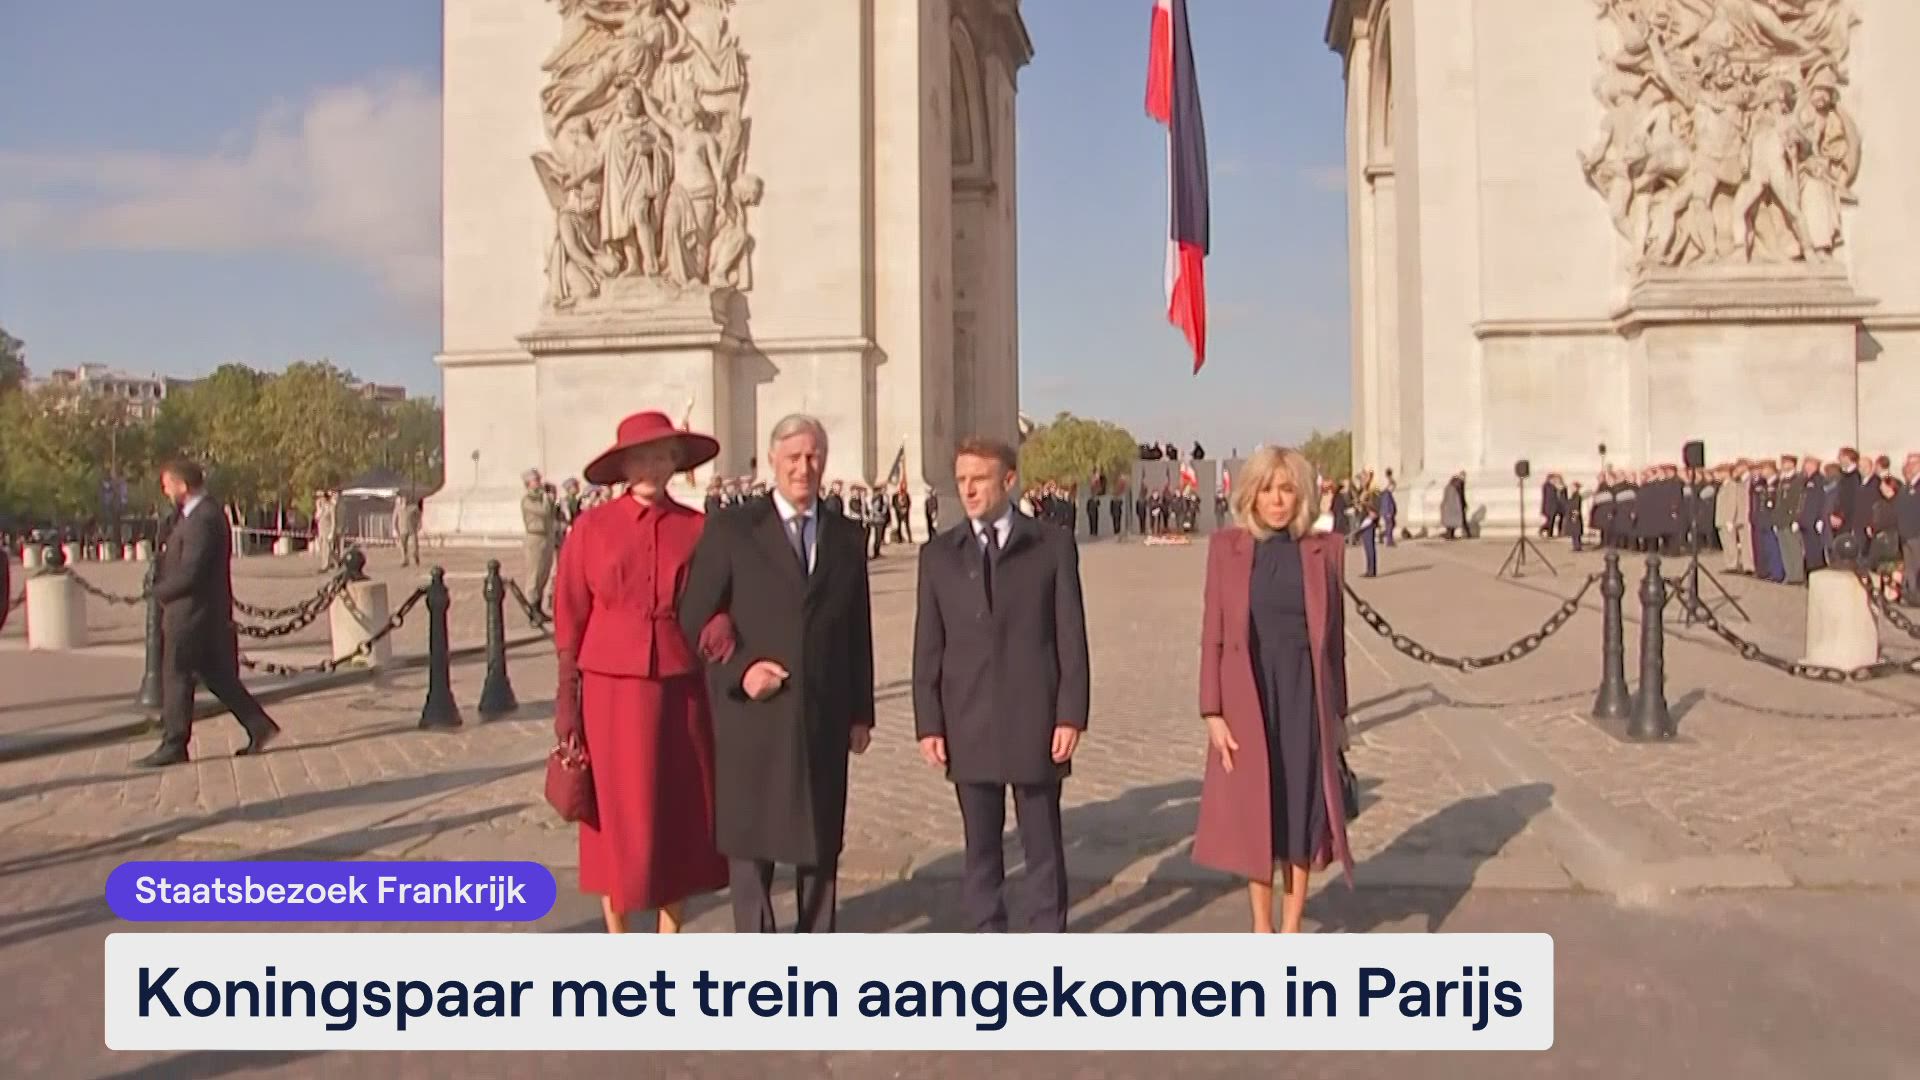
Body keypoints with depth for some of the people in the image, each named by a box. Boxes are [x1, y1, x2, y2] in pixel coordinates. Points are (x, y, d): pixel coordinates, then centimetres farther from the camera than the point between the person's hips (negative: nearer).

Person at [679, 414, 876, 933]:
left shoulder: (848, 536, 8)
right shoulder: (731, 529, -2)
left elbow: (858, 629, 10)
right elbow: (693, 621, -3)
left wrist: (861, 711, 9)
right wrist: (737, 672, -16)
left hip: (823, 717, 3)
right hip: (752, 716, -3)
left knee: (820, 841, 12)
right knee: (750, 841, 4)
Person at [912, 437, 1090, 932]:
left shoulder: (1053, 546, 1)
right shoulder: (938, 554, 7)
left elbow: (1071, 635, -2)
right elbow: (928, 646, 5)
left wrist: (1071, 715, -8)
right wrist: (929, 724, -1)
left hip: (1036, 723, -2)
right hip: (968, 727, 2)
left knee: (1043, 845, 7)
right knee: (981, 846, 11)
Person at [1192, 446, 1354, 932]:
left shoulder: (1325, 549, 1)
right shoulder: (1226, 546, -2)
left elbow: (1334, 635, 5)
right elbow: (1212, 635, -2)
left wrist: (1338, 710, 7)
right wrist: (1212, 711, -7)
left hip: (1305, 695, 1)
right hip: (1248, 696, -1)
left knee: (1303, 811, 7)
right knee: (1254, 813, 8)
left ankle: (1291, 931, 23)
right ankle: (1261, 930, 24)